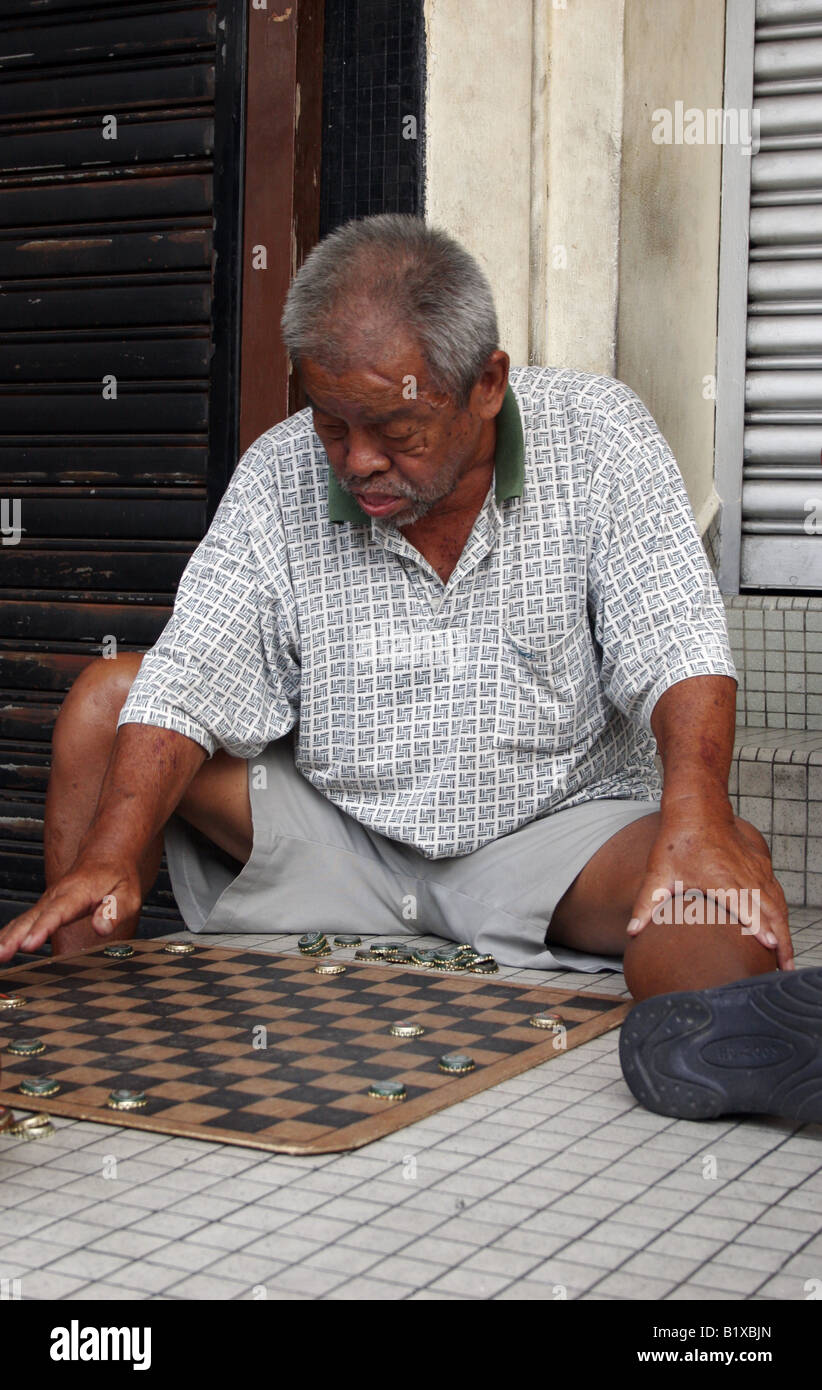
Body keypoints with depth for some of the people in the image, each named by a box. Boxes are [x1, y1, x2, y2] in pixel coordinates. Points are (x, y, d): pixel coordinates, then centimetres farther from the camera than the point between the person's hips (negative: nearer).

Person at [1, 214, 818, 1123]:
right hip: (333, 836, 2)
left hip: (556, 828, -2)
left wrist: (697, 818, -37)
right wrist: (106, 863, -28)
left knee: (730, 860, -32)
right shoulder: (277, 477, -6)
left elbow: (678, 647, -17)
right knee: (107, 698, -10)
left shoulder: (595, 435, -10)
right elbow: (189, 686, -11)